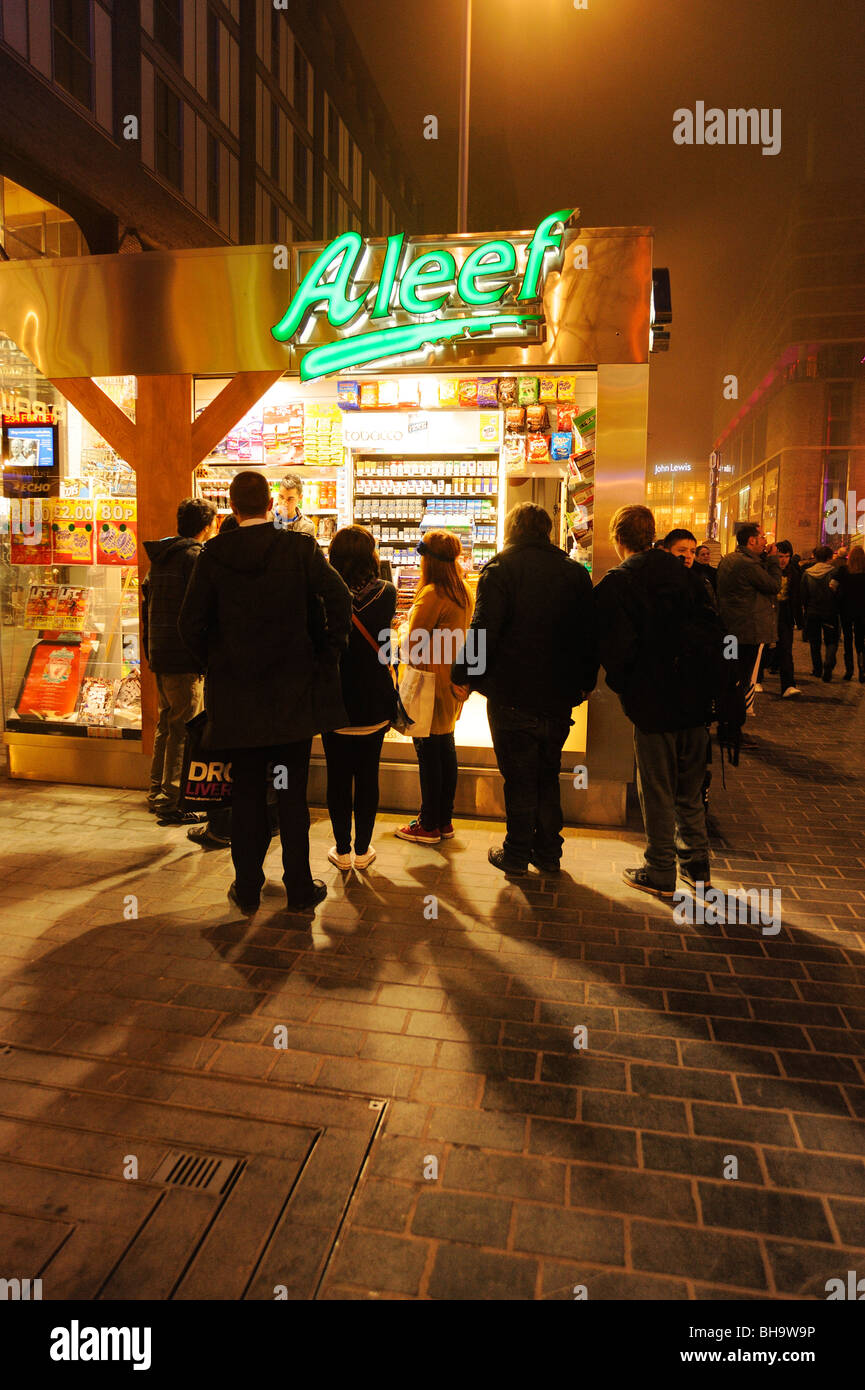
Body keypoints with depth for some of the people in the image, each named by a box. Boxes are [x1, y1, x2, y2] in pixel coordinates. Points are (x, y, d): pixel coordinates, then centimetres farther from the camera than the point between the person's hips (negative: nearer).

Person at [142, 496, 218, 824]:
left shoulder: (160, 557, 15)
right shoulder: (195, 556, -13)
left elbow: (148, 603, 19)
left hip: (160, 657, 9)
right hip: (184, 658, -9)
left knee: (166, 726, 18)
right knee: (183, 731, -3)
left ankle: (157, 794, 28)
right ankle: (172, 803, 2)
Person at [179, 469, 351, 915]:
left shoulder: (214, 554, -2)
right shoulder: (300, 548, -5)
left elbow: (191, 623, -4)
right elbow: (339, 600, -14)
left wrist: (214, 663, 11)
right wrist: (326, 656, -2)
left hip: (237, 694, 1)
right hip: (293, 692, -1)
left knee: (246, 793, 12)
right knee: (293, 794, 9)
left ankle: (247, 889, 22)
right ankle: (299, 889, 18)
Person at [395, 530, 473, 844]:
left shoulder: (431, 594, -18)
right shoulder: (464, 592, 7)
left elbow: (411, 645, -15)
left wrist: (404, 628, 5)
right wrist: (414, 622, 18)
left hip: (431, 685, -8)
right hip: (453, 682, 9)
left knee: (428, 753, 1)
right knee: (446, 749, 15)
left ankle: (429, 825, 12)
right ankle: (445, 821, 25)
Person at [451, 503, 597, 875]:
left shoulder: (501, 569, -8)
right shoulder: (575, 572, 5)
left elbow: (483, 630, -15)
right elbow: (589, 633, 8)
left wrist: (464, 676, -4)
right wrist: (584, 683, 18)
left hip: (513, 695, -4)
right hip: (559, 696, 5)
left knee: (519, 777, 5)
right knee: (548, 774, 16)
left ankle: (517, 854, 16)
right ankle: (548, 852, 24)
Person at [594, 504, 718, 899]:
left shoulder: (616, 584, -12)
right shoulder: (683, 573, 6)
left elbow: (616, 648, -19)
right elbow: (712, 626, 5)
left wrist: (622, 686, -1)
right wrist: (707, 678, 12)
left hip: (653, 703, -6)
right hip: (695, 698, 6)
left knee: (657, 793, 7)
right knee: (690, 790, 19)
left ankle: (660, 873, 19)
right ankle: (696, 866, 30)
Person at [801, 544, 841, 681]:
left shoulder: (807, 573, -3)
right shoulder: (834, 572, -11)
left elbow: (804, 596, 1)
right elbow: (839, 593, -8)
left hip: (812, 613, 2)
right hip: (830, 613, -2)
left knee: (815, 642, 14)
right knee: (831, 641, 8)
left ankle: (817, 668, 18)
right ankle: (828, 663, -15)